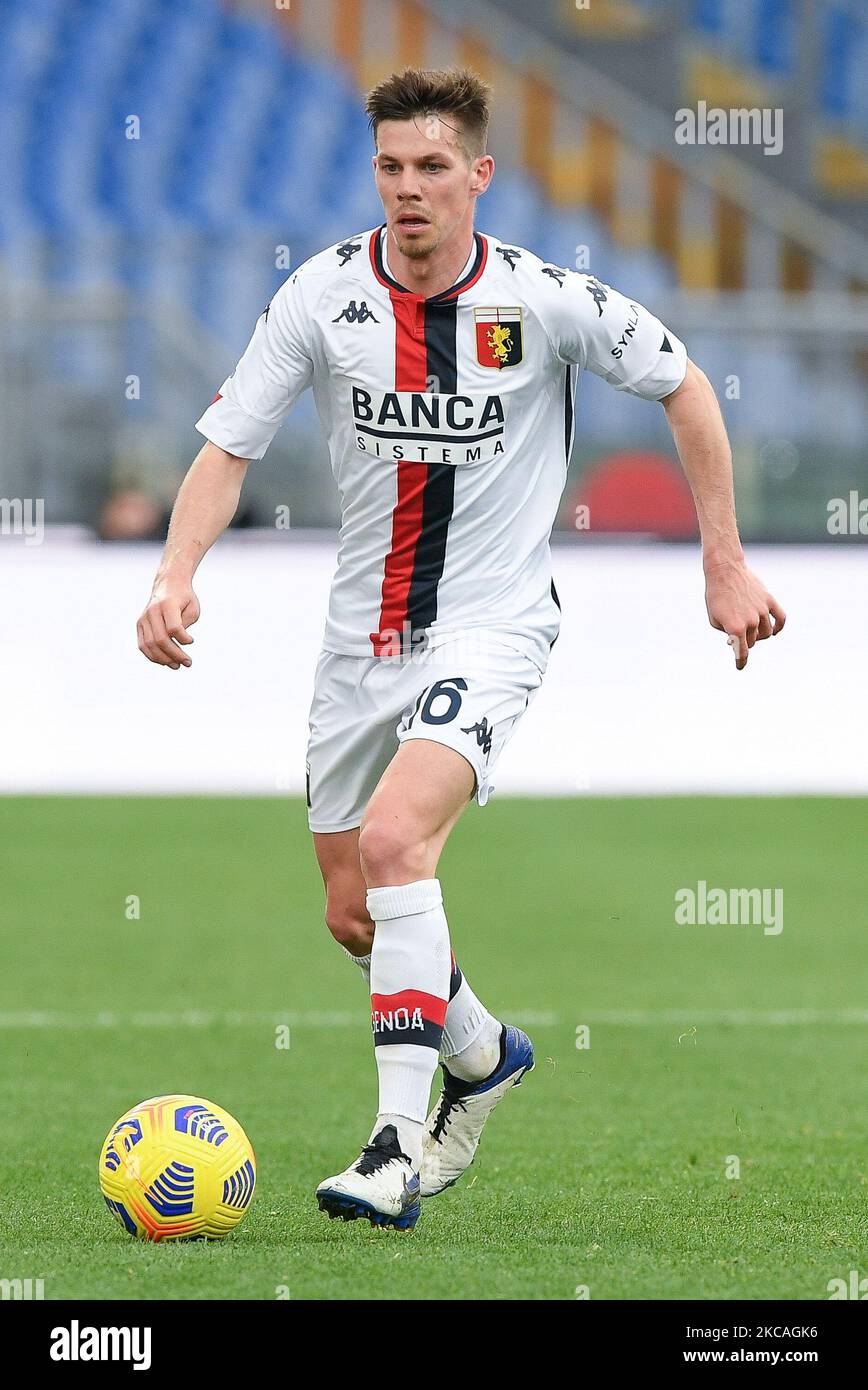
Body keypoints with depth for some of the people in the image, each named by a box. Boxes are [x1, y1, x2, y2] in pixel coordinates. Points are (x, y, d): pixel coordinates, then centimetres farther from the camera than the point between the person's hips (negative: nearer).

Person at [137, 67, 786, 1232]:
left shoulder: (547, 302, -12)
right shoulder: (324, 297, -8)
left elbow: (684, 388, 2)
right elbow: (227, 449, -6)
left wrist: (725, 563, 2)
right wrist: (177, 575, -24)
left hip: (492, 623, -4)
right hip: (363, 631, 4)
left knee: (394, 838, -28)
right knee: (352, 915, 11)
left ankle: (398, 1148, -25)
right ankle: (483, 1056, 42)